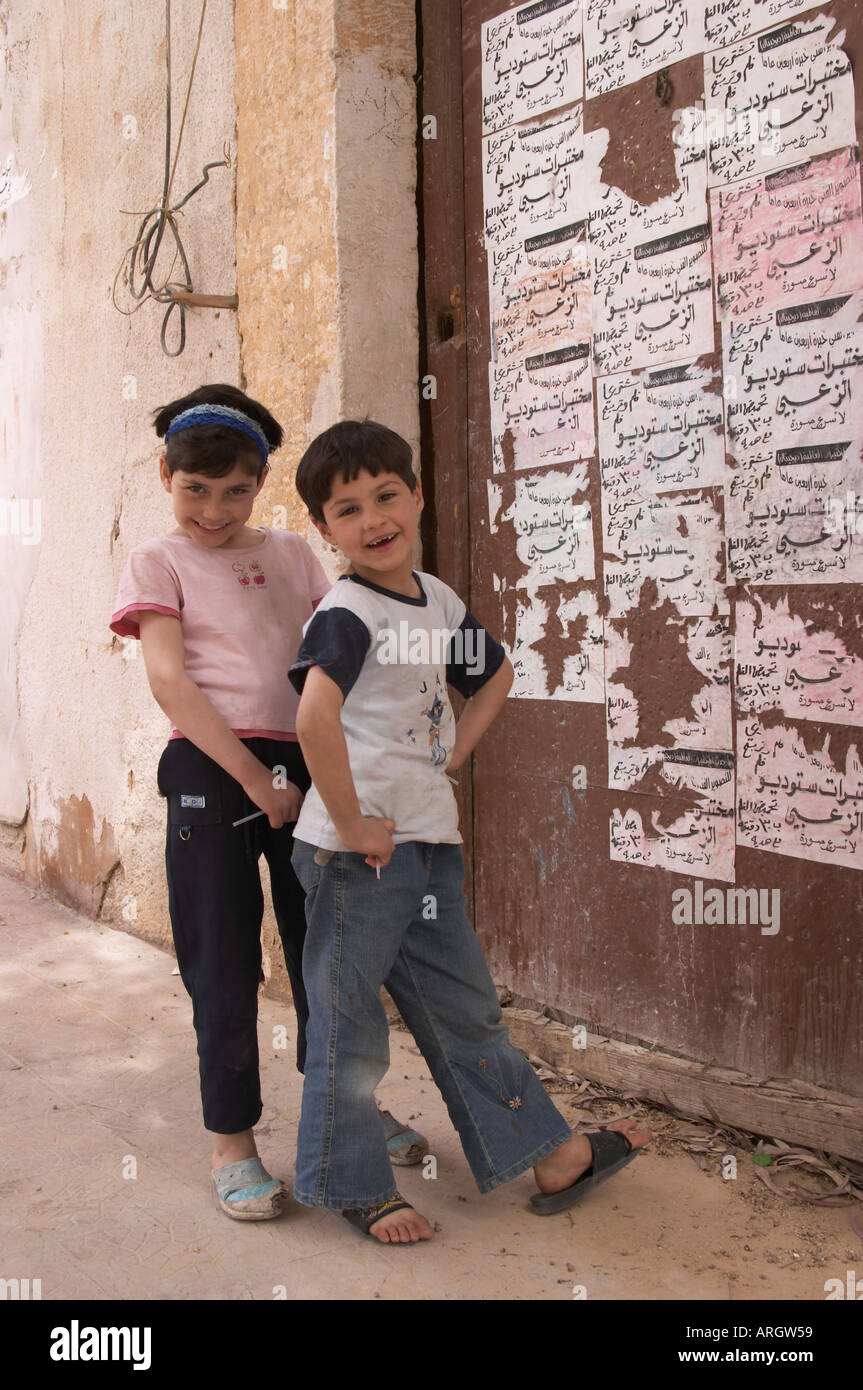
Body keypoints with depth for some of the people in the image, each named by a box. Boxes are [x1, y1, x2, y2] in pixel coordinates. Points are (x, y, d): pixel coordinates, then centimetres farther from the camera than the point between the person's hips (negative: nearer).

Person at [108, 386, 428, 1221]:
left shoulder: (292, 554, 13)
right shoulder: (158, 563, 2)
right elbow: (169, 680, -10)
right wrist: (254, 778, -16)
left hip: (306, 768, 4)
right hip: (213, 775, -4)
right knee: (224, 963, 4)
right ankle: (232, 1143, 20)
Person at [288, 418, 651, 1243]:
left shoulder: (439, 601, 9)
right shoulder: (345, 613, -15)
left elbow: (496, 674, 27)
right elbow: (315, 716, -32)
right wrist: (352, 825, -24)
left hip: (430, 843, 8)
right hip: (357, 855, -7)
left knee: (465, 1009, 18)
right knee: (349, 1024, 8)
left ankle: (550, 1158, 30)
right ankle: (356, 1188, 26)